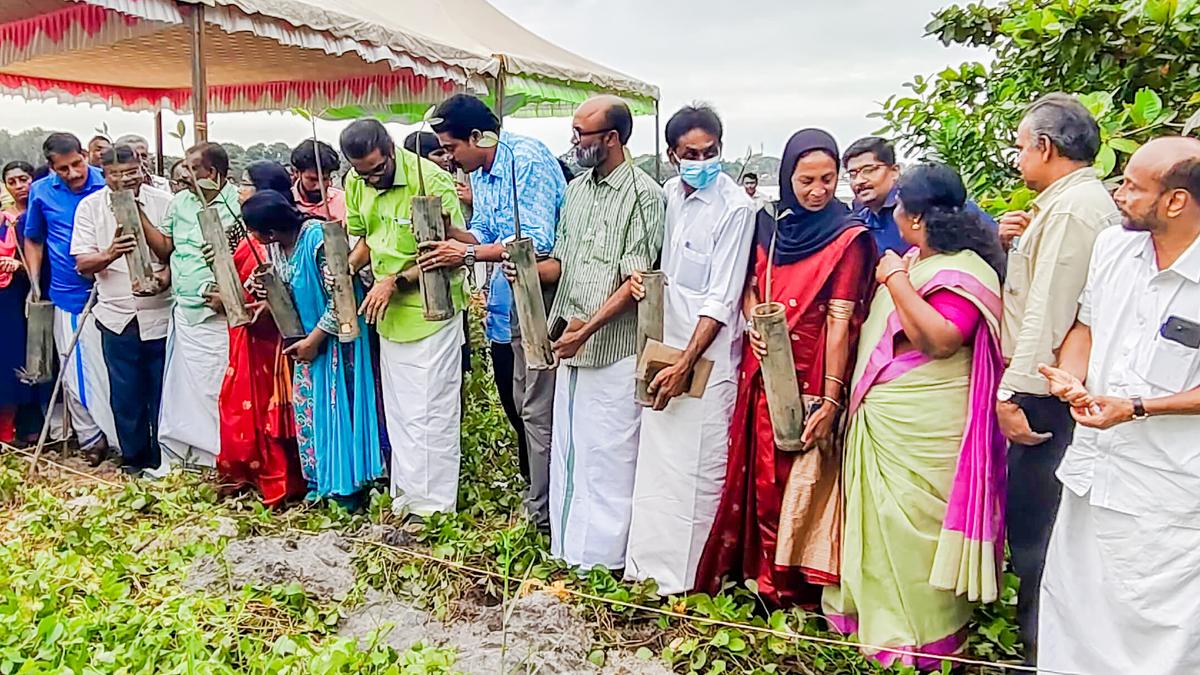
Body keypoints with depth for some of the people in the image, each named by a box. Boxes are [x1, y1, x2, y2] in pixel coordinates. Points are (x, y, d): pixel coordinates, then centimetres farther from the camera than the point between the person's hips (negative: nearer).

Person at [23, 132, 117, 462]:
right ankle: (90, 438, 22)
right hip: (69, 297, 2)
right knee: (75, 372, 7)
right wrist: (35, 281, 7)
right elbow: (33, 239, 16)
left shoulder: (109, 185, -5)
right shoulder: (41, 191, 2)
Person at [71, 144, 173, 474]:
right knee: (125, 394, 9)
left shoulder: (164, 202, -1)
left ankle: (161, 459, 23)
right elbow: (81, 264, 0)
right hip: (117, 316, 1)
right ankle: (133, 458, 25)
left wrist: (165, 277, -20)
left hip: (160, 313, -1)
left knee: (163, 390, 7)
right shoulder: (90, 206, 3)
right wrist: (109, 255, -22)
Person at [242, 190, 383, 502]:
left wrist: (313, 340, -18)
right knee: (306, 405, 11)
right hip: (308, 336, 8)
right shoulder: (281, 246, 0)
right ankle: (320, 481, 25)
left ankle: (346, 486, 17)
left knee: (336, 405, 1)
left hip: (335, 337, -8)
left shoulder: (319, 238, -25)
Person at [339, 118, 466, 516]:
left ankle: (431, 507, 12)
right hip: (389, 313, 7)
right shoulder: (356, 183, 4)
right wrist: (347, 267, -4)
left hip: (431, 311, -7)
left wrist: (396, 282, -21)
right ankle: (405, 498, 29)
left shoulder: (432, 180, -18)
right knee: (398, 412, 16)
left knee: (429, 411, -1)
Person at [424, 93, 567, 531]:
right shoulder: (479, 174, 11)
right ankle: (532, 486, 37)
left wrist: (468, 254, -22)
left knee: (536, 411, -2)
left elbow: (537, 244, -26)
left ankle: (541, 515, 12)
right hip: (505, 301, 10)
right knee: (514, 403, 19)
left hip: (536, 297, -9)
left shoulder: (528, 160, -18)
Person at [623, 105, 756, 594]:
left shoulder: (736, 207, -13)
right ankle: (652, 562, 29)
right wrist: (639, 276, -4)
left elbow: (721, 300, -16)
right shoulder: (667, 196, 8)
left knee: (701, 465, 1)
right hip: (666, 345, 7)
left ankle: (693, 574, 16)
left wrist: (685, 364, -17)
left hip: (707, 355, -7)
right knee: (657, 457, 14)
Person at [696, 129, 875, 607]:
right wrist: (753, 321, -5)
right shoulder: (770, 225, 7)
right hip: (763, 374, 5)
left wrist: (831, 400, -17)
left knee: (797, 481, 4)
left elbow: (840, 321, -13)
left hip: (808, 382, -5)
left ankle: (791, 587, 23)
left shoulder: (848, 237, -8)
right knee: (757, 475, 13)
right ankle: (758, 573, 32)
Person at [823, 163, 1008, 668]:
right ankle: (881, 618, 36)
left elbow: (939, 340, -28)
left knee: (914, 527, 1)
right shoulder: (913, 263, 11)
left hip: (924, 431, -9)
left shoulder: (963, 271, -14)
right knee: (882, 521, 19)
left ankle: (924, 641, 19)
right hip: (882, 419, 9)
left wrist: (895, 281, -23)